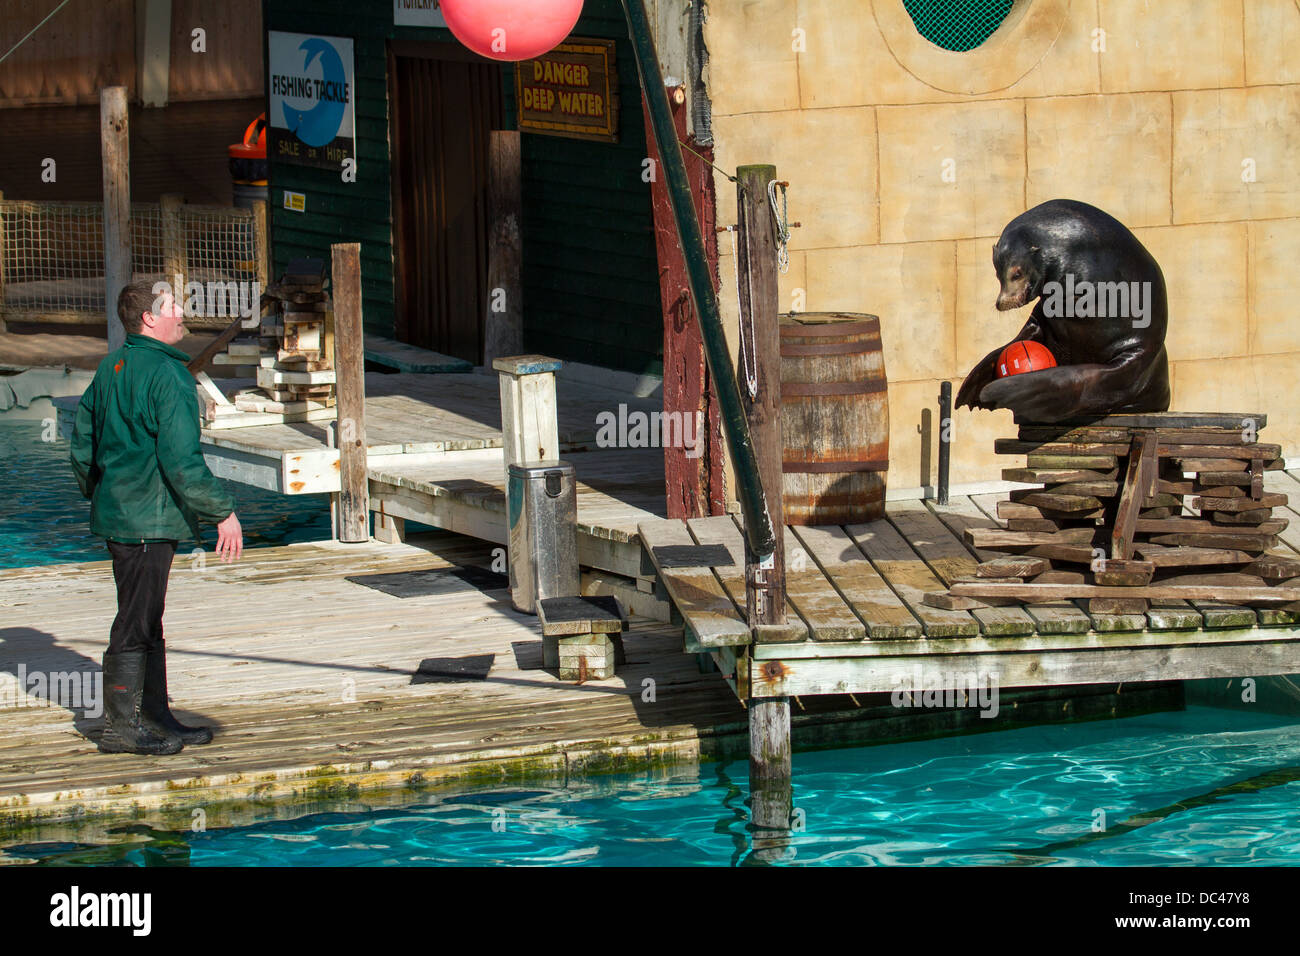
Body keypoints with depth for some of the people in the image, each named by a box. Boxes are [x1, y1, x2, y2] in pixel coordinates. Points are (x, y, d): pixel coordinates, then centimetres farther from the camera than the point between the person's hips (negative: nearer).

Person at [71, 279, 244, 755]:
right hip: (149, 518, -9)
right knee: (136, 623, -4)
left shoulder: (110, 369, 11)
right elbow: (181, 458, -21)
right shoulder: (167, 373, -17)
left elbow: (82, 447, 17)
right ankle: (120, 727, 1)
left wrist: (99, 497, 29)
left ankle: (155, 717, 21)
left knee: (148, 624, 15)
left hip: (116, 513, 9)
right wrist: (223, 511, -15)